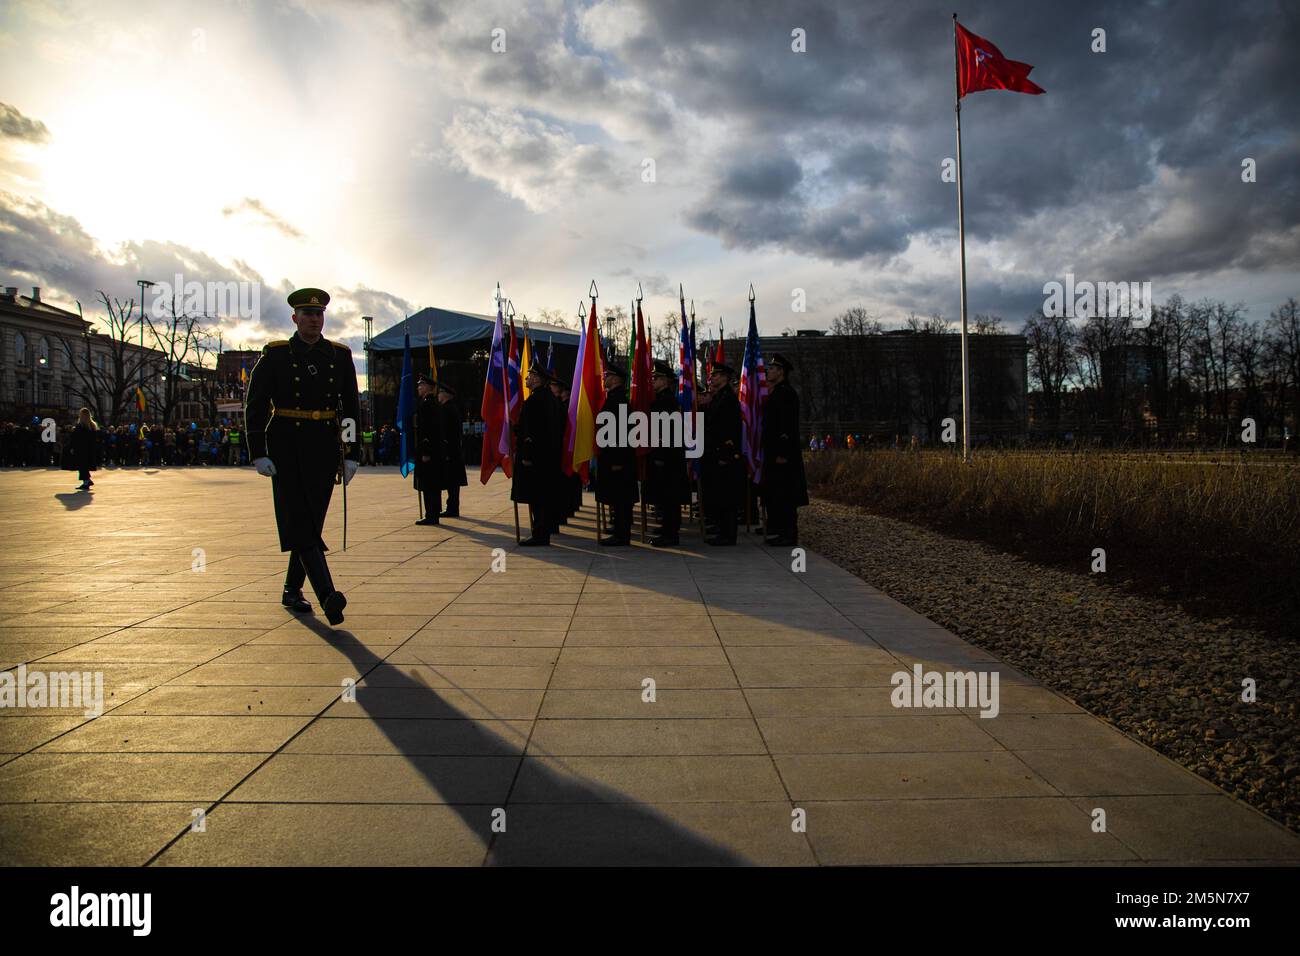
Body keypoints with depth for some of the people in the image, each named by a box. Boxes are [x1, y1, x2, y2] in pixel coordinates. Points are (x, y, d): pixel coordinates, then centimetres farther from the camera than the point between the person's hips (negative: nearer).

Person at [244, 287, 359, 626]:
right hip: (286, 450, -3)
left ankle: (292, 591, 24)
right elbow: (255, 406, -1)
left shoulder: (340, 356, 8)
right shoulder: (275, 356, 1)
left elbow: (351, 408, 9)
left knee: (311, 522, 8)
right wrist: (258, 454, -9)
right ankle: (327, 596, -24)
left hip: (325, 451, 3)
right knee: (300, 523, -14)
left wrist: (351, 455, 4)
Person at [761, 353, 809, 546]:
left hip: (783, 453, -10)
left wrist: (783, 454, -22)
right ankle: (777, 532, 19)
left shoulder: (787, 393, -13)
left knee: (785, 496, -6)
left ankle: (789, 535, -2)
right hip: (773, 453, 10)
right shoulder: (775, 392, 17)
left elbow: (789, 426, -20)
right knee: (774, 494, 12)